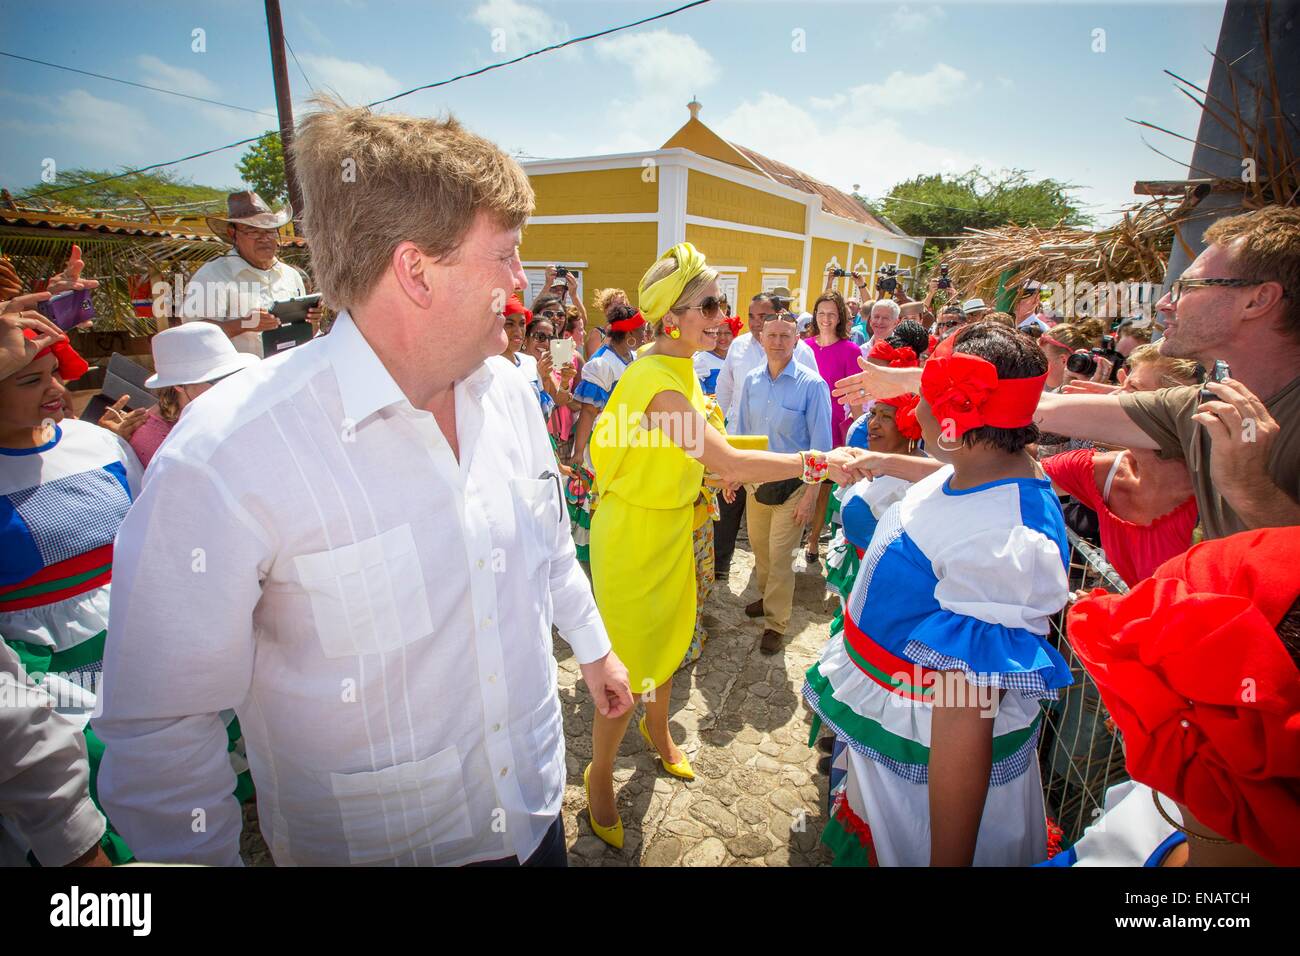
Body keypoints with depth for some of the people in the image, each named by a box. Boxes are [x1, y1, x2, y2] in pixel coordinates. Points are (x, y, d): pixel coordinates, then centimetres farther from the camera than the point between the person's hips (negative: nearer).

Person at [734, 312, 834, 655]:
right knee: (758, 546, 20)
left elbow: (820, 444, -12)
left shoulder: (812, 385, -15)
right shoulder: (751, 381, -1)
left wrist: (811, 494, -13)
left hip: (792, 483, -5)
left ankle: (776, 623, 21)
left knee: (779, 556, 2)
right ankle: (767, 597, 45)